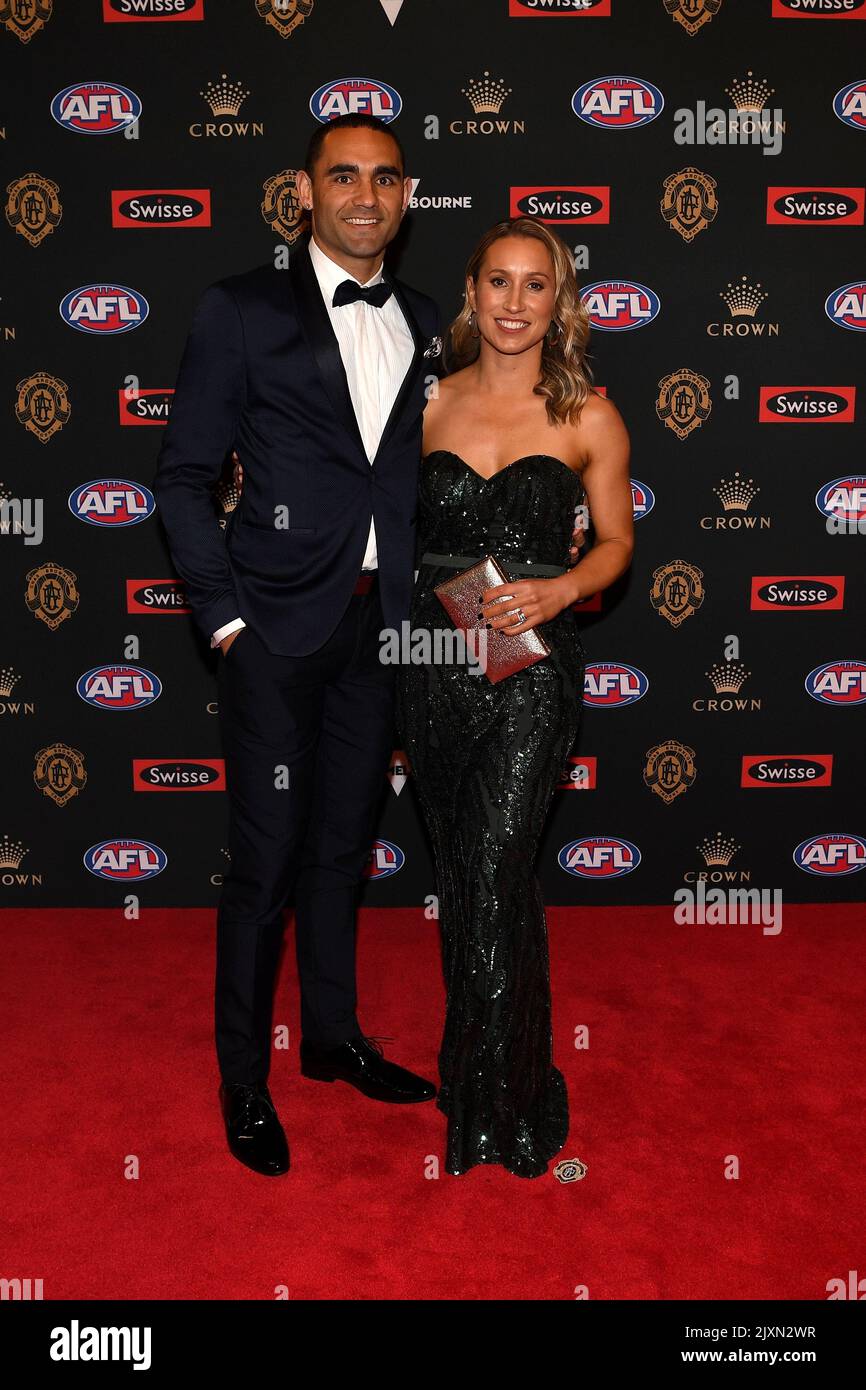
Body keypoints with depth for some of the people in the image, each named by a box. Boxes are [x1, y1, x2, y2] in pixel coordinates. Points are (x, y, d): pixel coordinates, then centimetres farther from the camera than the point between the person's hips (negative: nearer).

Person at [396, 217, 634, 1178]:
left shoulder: (588, 417, 0)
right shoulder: (431, 402, 7)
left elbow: (617, 541, 6)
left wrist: (556, 591, -12)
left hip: (531, 667, -3)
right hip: (432, 658, 3)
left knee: (495, 866, -10)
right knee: (457, 865, 12)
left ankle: (501, 1097, 7)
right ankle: (470, 1053, 31)